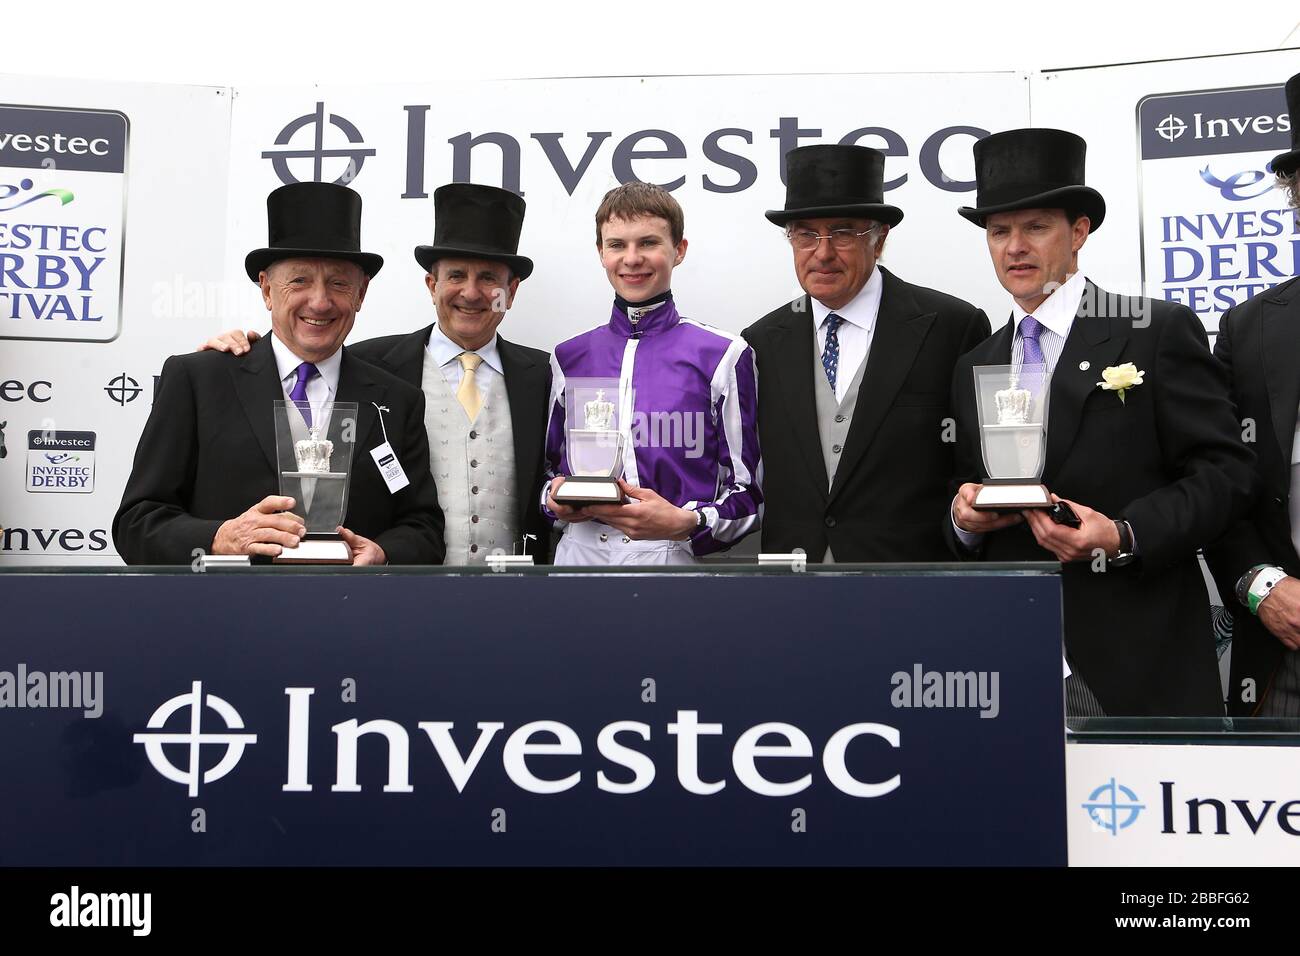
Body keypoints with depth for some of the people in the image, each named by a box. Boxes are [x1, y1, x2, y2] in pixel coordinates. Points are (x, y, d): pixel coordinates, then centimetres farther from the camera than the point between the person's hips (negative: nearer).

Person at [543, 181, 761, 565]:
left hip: (678, 558, -3)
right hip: (580, 553, 3)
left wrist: (686, 523, -17)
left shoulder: (723, 356, -3)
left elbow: (748, 493, -1)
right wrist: (556, 499, -3)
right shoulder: (568, 357, 8)